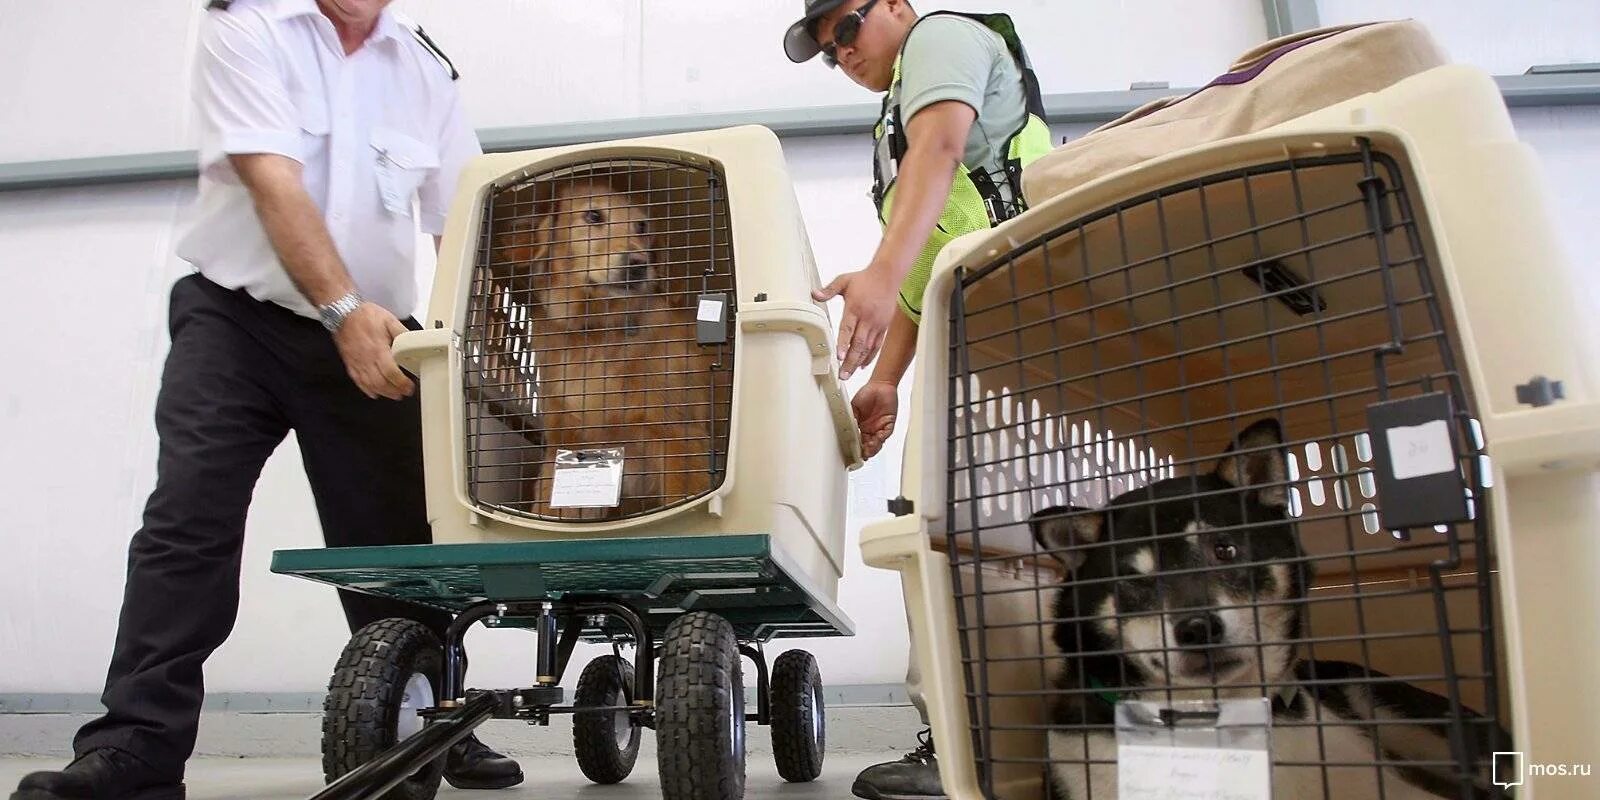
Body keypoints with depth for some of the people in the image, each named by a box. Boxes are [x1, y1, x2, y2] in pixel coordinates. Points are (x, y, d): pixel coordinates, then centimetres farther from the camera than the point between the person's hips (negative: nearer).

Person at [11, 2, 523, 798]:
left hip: (372, 338, 3)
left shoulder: (425, 67, 6)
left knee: (393, 541, 6)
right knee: (186, 525, -9)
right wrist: (343, 309, -31)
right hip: (235, 316, -3)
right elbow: (274, 182, -19)